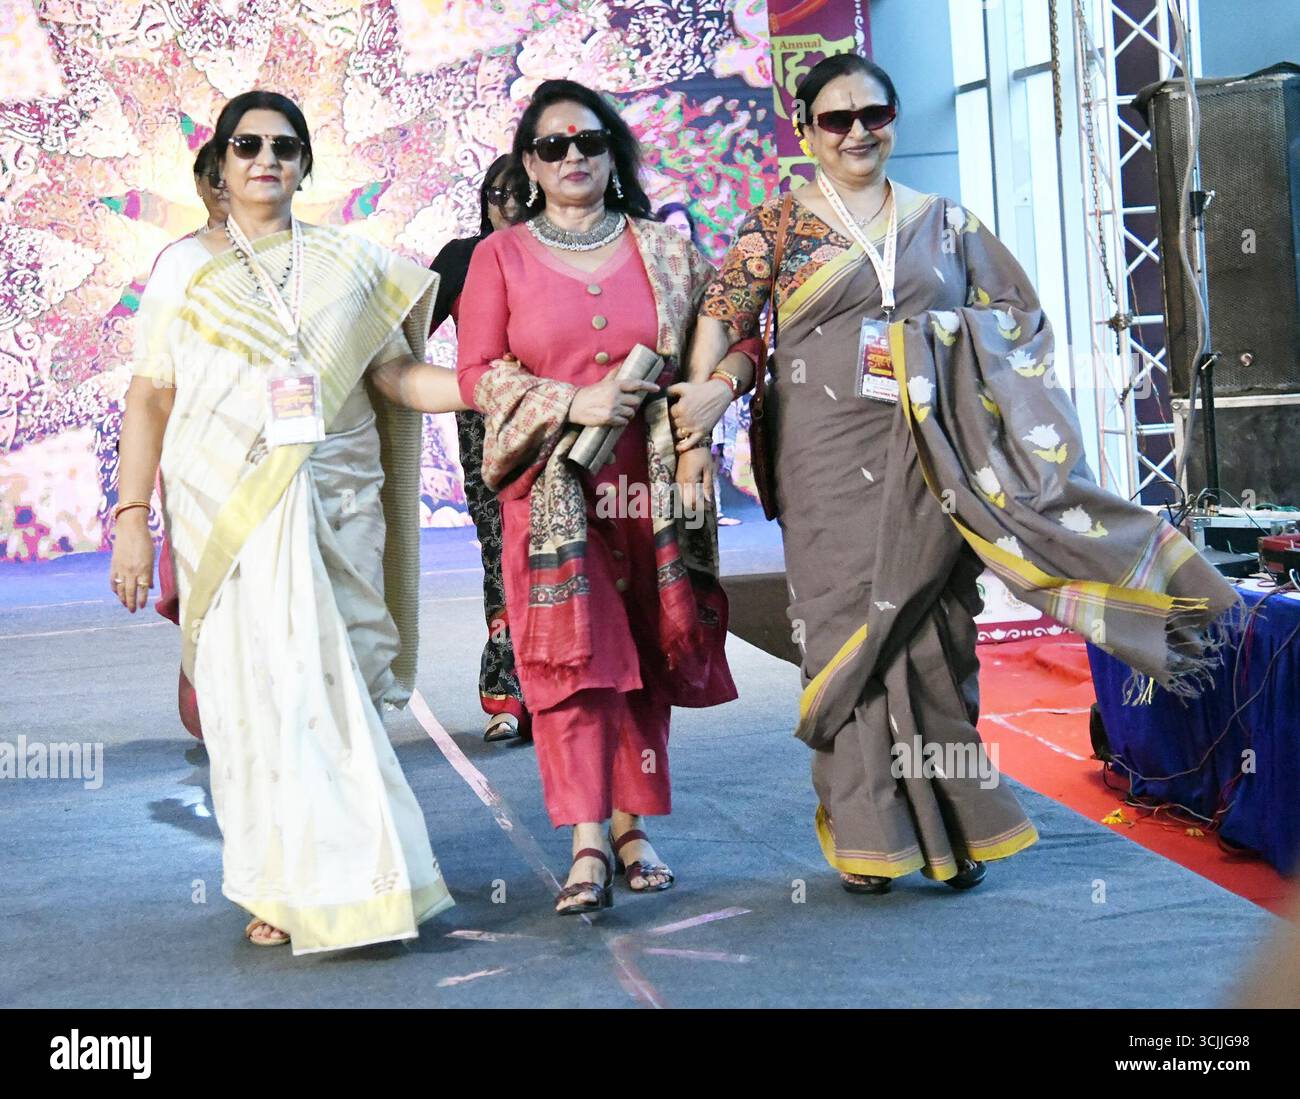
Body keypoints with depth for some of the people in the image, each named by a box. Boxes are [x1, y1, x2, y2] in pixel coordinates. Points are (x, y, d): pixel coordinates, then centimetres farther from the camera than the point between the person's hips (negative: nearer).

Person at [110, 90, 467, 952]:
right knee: (255, 684, -4)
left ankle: (329, 878, 10)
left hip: (332, 506, 1)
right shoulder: (184, 268, 9)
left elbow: (396, 375, 8)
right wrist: (131, 517, -2)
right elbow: (150, 397, 6)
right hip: (224, 509, -1)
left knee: (323, 683, -3)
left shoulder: (349, 265, 12)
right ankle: (285, 885, 6)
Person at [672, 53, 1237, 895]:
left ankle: (952, 828, 13)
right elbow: (725, 312, -2)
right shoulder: (781, 223, 6)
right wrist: (708, 390, -18)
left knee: (936, 632, 3)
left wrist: (985, 385, 1)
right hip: (830, 458, -2)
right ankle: (867, 839, 6)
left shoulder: (944, 223, 13)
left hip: (930, 455, 2)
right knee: (848, 629, -2)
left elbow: (1017, 317, 16)